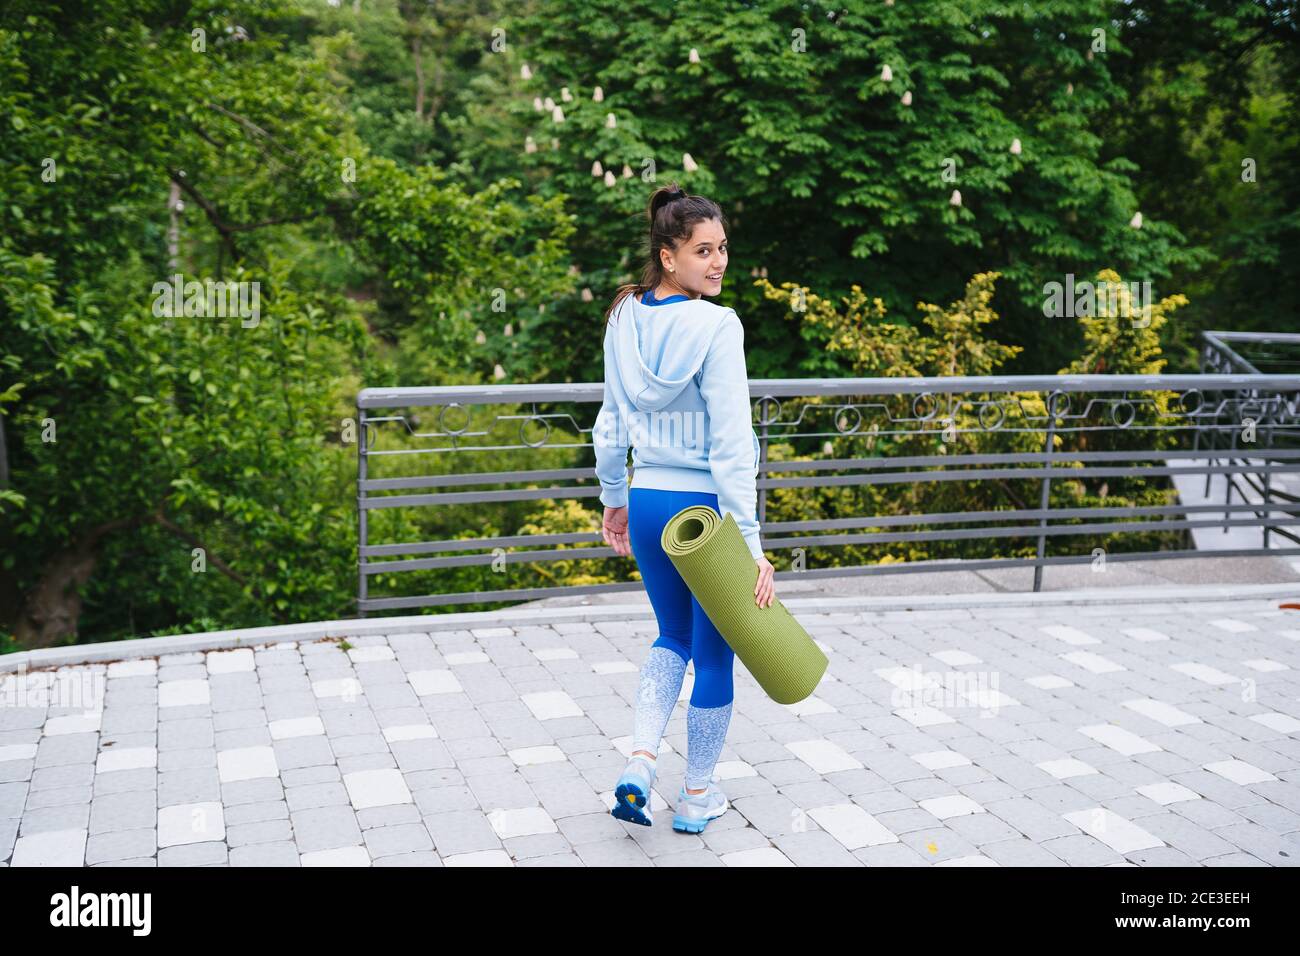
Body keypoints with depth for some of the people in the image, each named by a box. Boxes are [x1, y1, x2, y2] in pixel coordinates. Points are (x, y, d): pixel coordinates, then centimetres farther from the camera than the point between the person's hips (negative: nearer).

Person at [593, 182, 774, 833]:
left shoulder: (625, 319, 2)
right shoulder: (716, 326, -18)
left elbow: (611, 424, 10)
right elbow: (730, 445, -20)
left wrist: (614, 499, 22)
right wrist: (751, 545, -18)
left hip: (647, 500, 6)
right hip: (707, 505, -6)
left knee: (673, 635, 24)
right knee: (713, 652, 12)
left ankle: (640, 761, 8)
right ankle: (697, 796, 25)